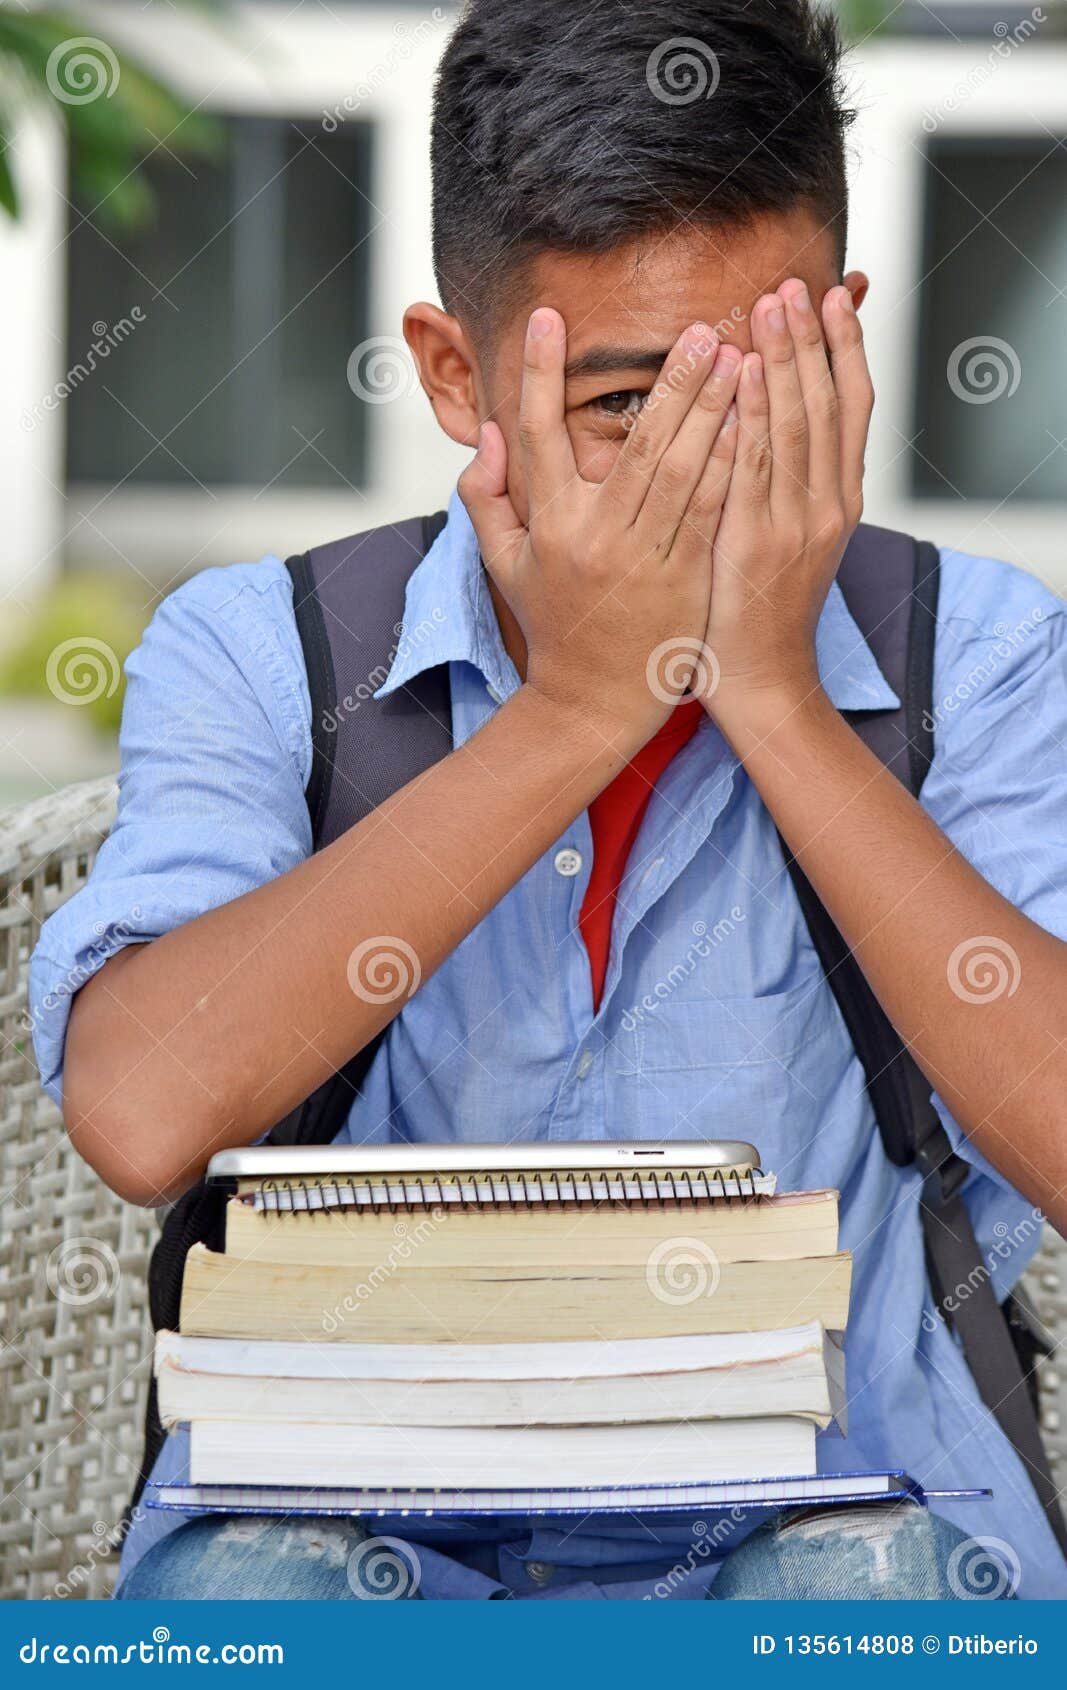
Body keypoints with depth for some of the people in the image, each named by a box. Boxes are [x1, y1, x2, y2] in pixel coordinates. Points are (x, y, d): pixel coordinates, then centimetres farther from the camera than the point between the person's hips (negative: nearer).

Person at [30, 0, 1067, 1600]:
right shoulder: (256, 656, 0)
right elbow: (139, 1112, -19)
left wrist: (775, 699, -15)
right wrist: (584, 703, -17)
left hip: (829, 1513, 0)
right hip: (351, 1512, 0)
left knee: (873, 1581, -32)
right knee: (244, 1581, -31)